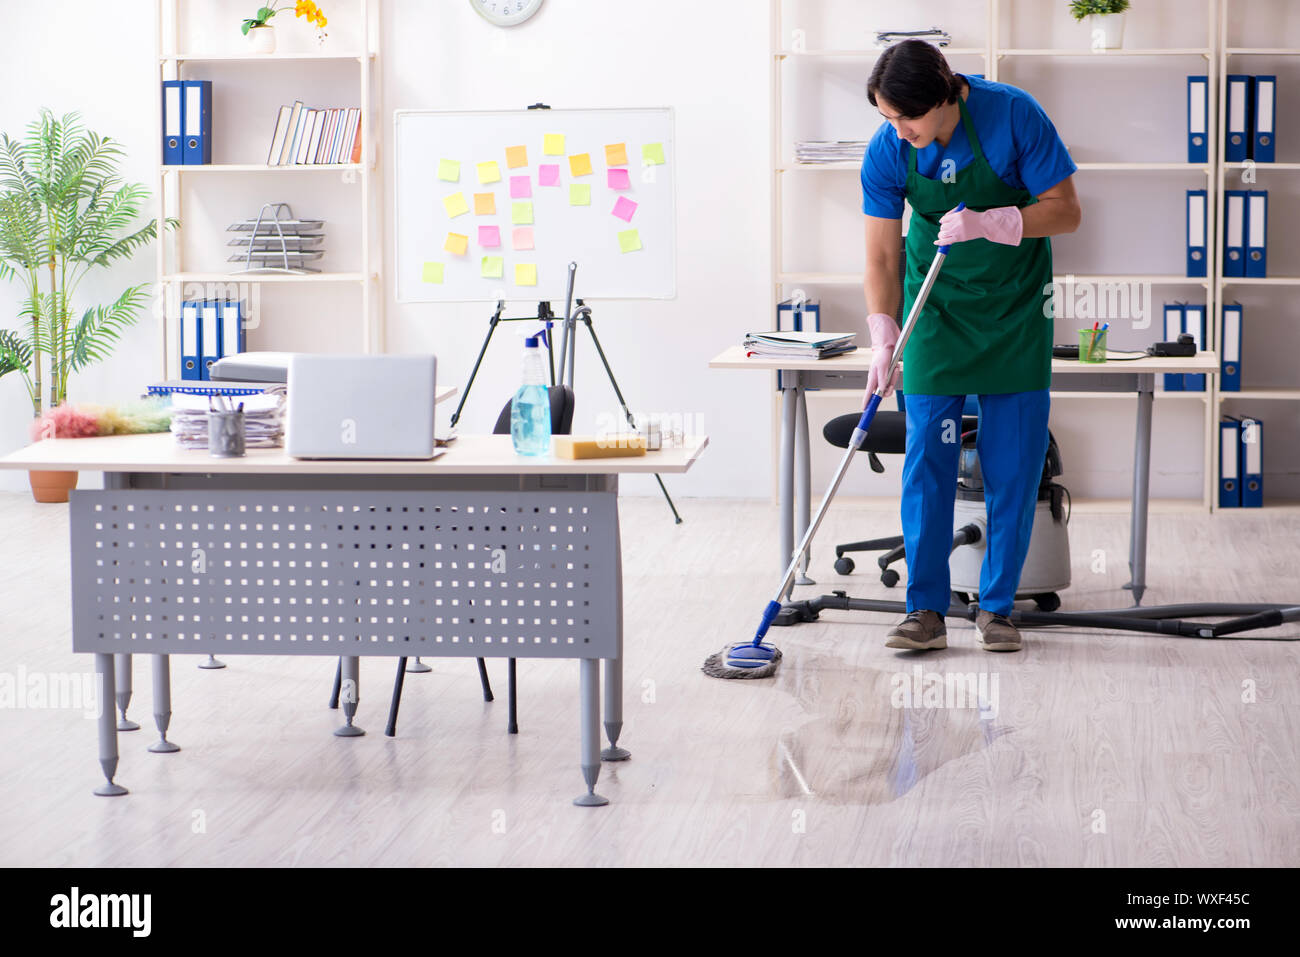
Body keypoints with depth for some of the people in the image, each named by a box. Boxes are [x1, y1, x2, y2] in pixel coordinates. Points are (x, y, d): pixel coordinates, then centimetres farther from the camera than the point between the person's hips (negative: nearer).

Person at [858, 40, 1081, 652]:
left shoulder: (1013, 115, -21)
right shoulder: (886, 152, -15)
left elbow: (1065, 211, -15)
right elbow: (881, 256, -10)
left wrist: (990, 223, -30)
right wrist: (882, 337, -22)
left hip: (1016, 304, -1)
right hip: (937, 305, 1)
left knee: (1013, 462, -1)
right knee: (927, 458, -5)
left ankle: (996, 606, 9)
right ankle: (925, 609, 1)